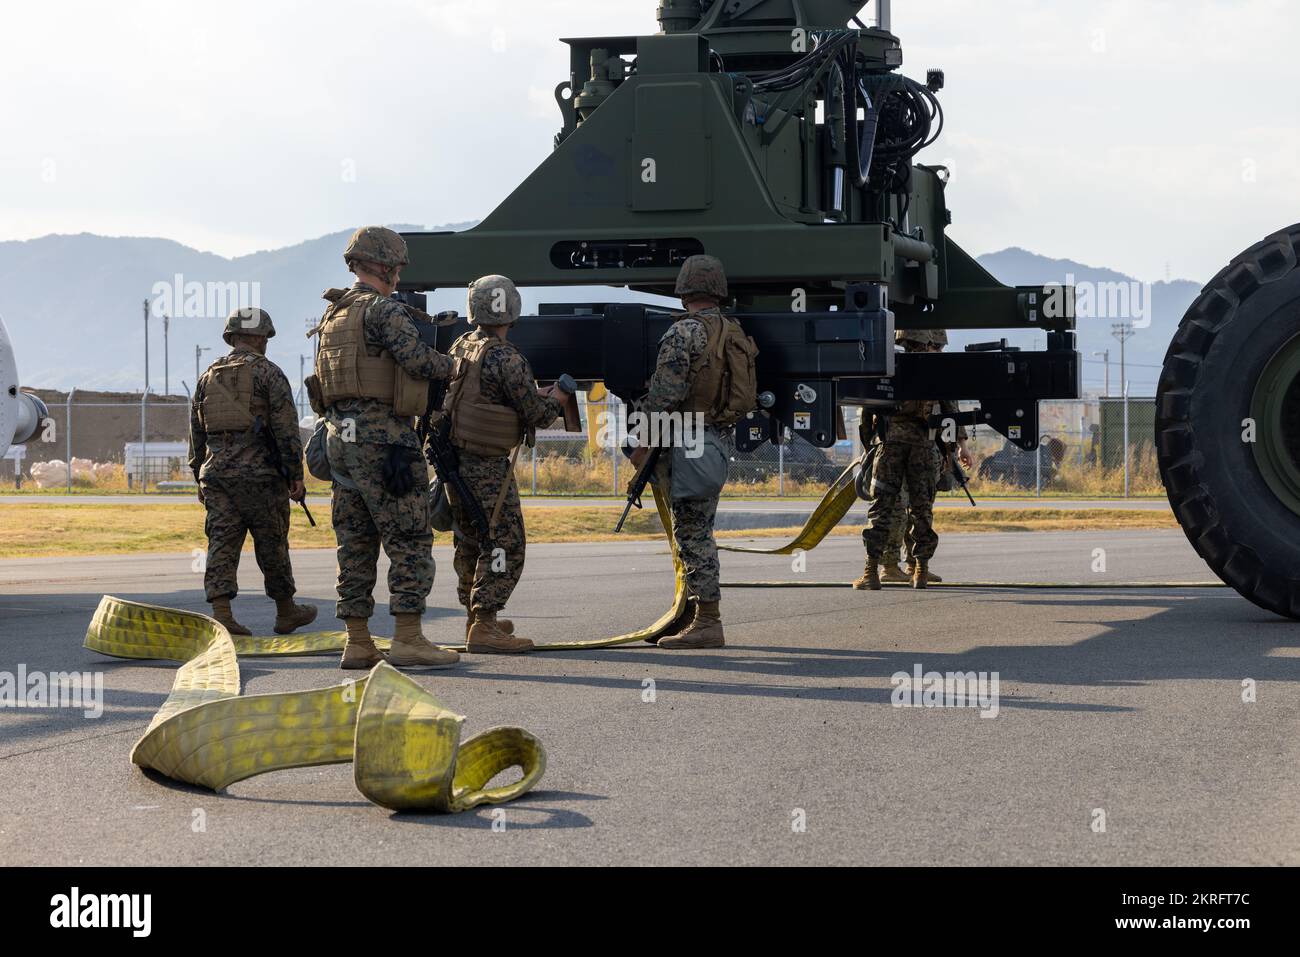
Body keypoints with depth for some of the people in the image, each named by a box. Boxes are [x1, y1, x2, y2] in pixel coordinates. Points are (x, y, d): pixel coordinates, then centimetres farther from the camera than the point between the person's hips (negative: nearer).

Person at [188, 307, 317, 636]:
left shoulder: (208, 376, 13)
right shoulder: (268, 373, -4)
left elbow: (196, 431, 16)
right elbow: (286, 428, -9)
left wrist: (200, 479, 21)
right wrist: (296, 475, -6)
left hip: (216, 473, 4)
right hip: (260, 473, -4)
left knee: (223, 543, 1)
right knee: (272, 545, 6)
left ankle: (221, 614, -11)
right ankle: (286, 612, 19)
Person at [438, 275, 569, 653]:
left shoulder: (460, 346, 6)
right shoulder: (507, 359, -19)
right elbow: (536, 413, -14)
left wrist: (536, 394, 20)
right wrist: (557, 398, 8)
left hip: (455, 459, 9)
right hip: (488, 467, -9)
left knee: (470, 543, 18)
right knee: (504, 544, -5)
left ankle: (476, 617, 30)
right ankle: (484, 628, -10)